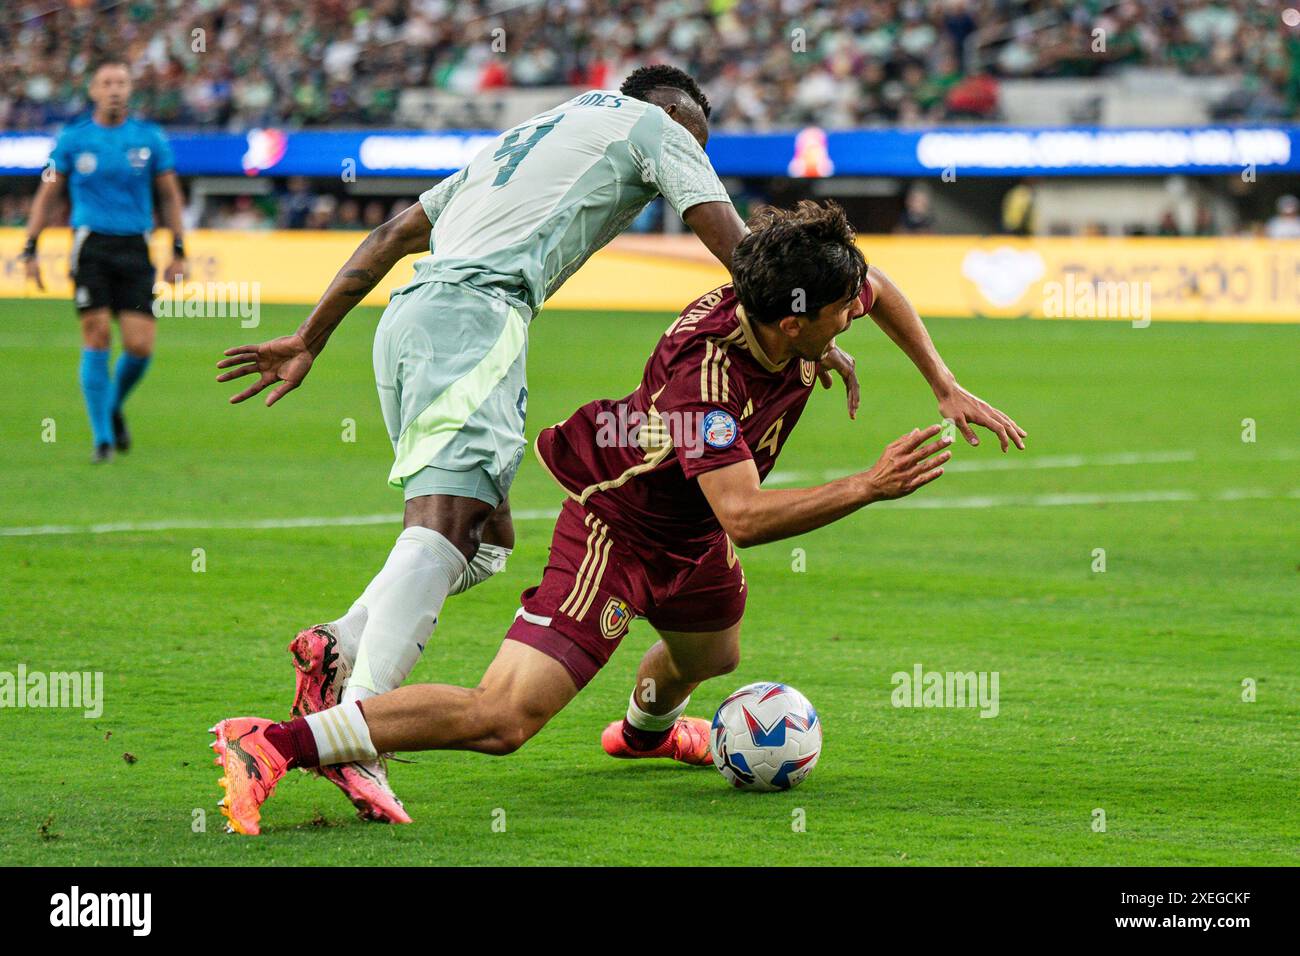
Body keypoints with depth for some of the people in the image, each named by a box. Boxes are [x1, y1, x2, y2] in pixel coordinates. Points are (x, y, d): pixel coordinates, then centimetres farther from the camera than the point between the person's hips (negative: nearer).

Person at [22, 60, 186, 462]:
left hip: (135, 248, 1)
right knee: (98, 338, -9)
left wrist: (178, 252, 7)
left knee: (140, 346, -7)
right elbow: (47, 195, 9)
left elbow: (170, 196, 12)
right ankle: (102, 436, -1)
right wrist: (30, 250, 3)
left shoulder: (150, 138, 5)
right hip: (91, 244, -1)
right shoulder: (72, 139, 3)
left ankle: (114, 406, 24)